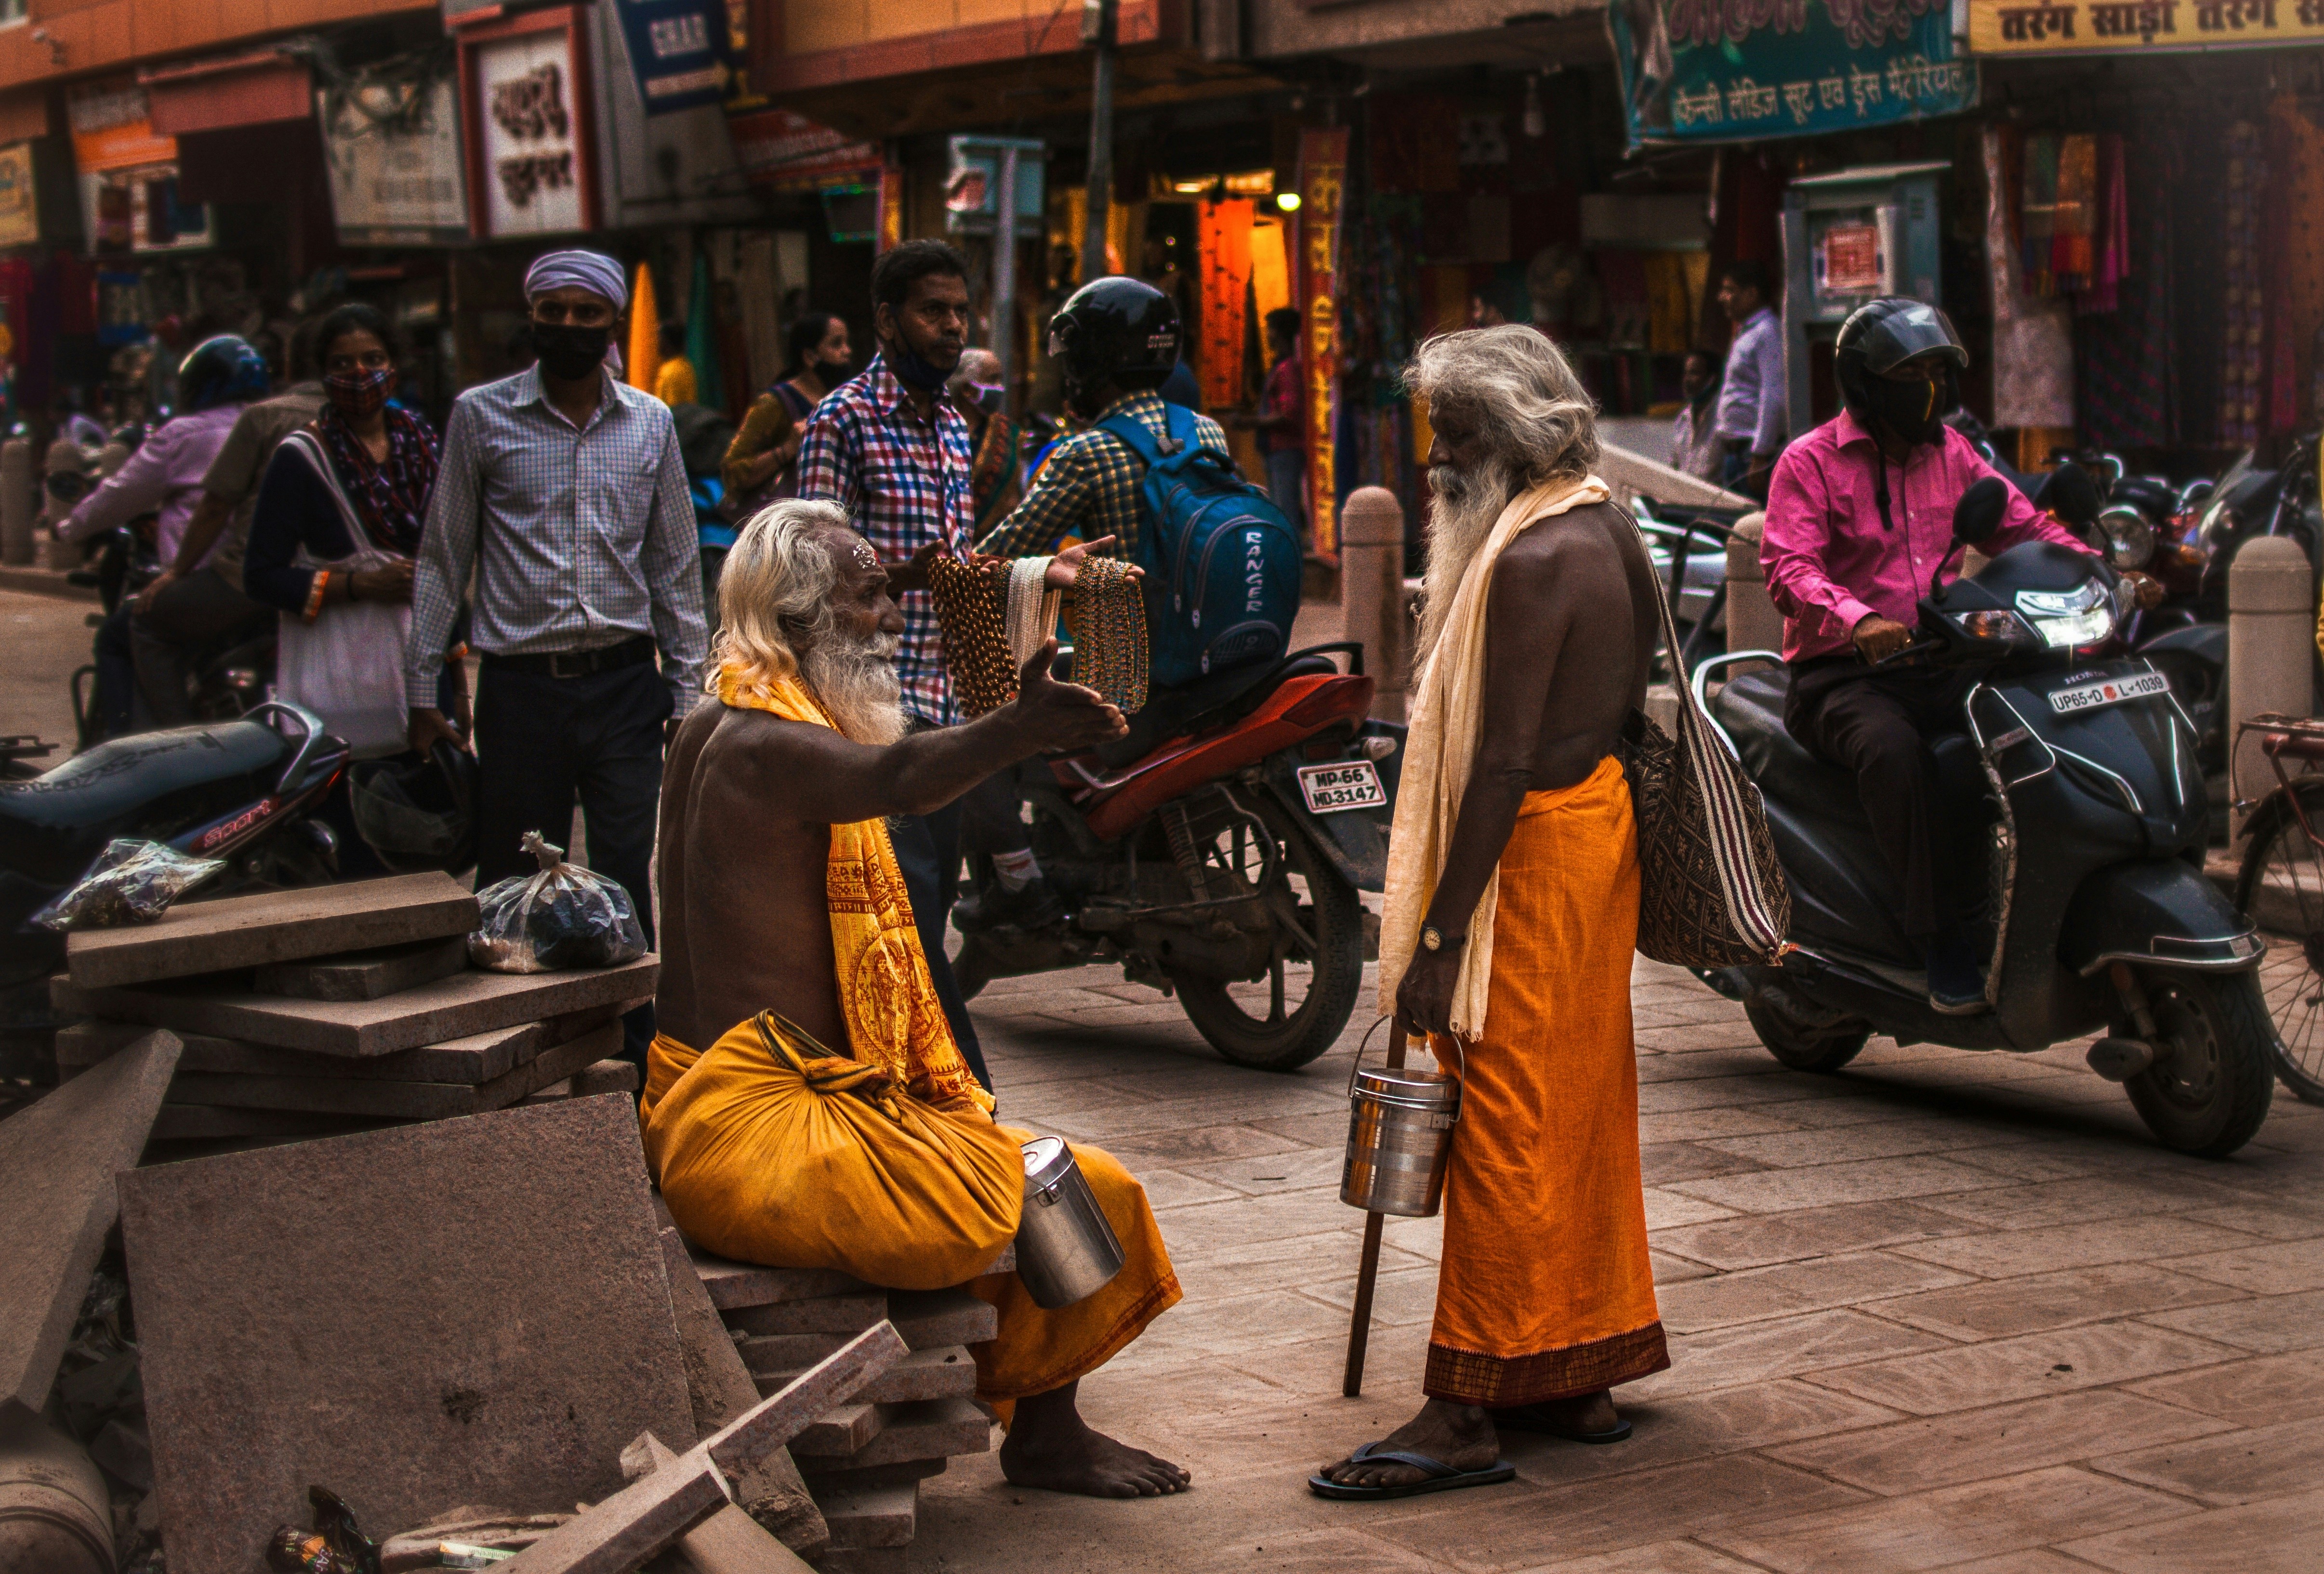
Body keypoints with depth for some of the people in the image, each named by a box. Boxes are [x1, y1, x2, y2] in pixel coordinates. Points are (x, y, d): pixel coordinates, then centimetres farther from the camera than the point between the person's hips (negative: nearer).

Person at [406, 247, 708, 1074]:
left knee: (624, 885, -1)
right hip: (521, 687, -1)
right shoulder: (481, 416, 2)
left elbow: (676, 567, 13)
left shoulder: (649, 422, 7)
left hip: (625, 682, 1)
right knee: (513, 890, 3)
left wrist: (685, 696, 9)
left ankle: (638, 1066, 7)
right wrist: (422, 693, 3)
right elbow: (443, 561, 6)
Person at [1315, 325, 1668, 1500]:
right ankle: (1578, 1371, 24)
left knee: (1504, 1125, -7)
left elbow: (1503, 764, -22)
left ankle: (1467, 1413, -3)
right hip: (1602, 828, 10)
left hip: (1537, 850, -10)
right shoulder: (1602, 532, 13)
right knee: (1577, 1111, 15)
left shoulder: (1529, 561, -19)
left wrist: (1441, 937, -21)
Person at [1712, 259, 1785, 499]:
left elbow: (1774, 398, -19)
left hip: (1755, 451, -10)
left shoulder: (1768, 332, -12)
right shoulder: (1745, 333, 21)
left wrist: (1759, 458, -23)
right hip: (1735, 450, 10)